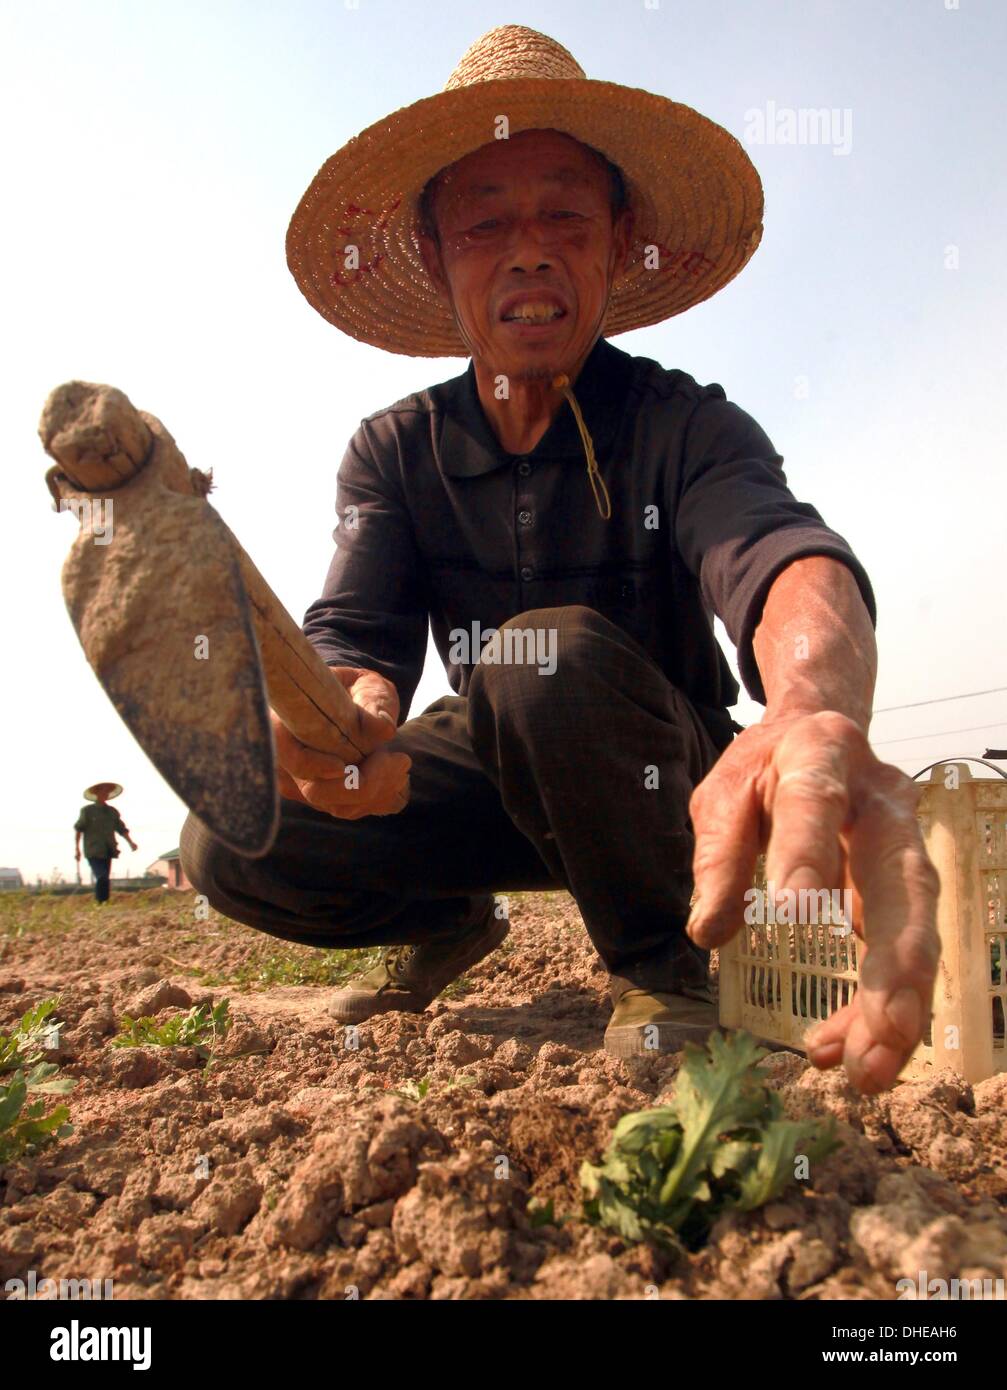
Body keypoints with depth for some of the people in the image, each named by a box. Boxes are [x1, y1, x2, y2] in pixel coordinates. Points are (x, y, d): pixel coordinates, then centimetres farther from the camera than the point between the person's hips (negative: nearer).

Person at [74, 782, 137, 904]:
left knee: (104, 879, 5)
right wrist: (76, 848, -6)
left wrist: (130, 842, -2)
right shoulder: (87, 811, 2)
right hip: (93, 852, -4)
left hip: (107, 852, 5)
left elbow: (121, 829, 13)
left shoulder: (112, 811, 14)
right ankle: (99, 903, -13)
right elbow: (78, 829, 1)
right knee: (101, 877, -18)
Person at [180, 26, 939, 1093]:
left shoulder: (685, 428, -17)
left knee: (556, 653, -35)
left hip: (664, 785, -2)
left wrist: (818, 716, -62)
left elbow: (788, 559, -37)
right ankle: (447, 923, 13)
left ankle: (661, 964, -11)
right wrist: (332, 709, -45)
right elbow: (353, 634, -18)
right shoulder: (393, 452, -6)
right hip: (495, 785, 3)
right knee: (230, 847, -17)